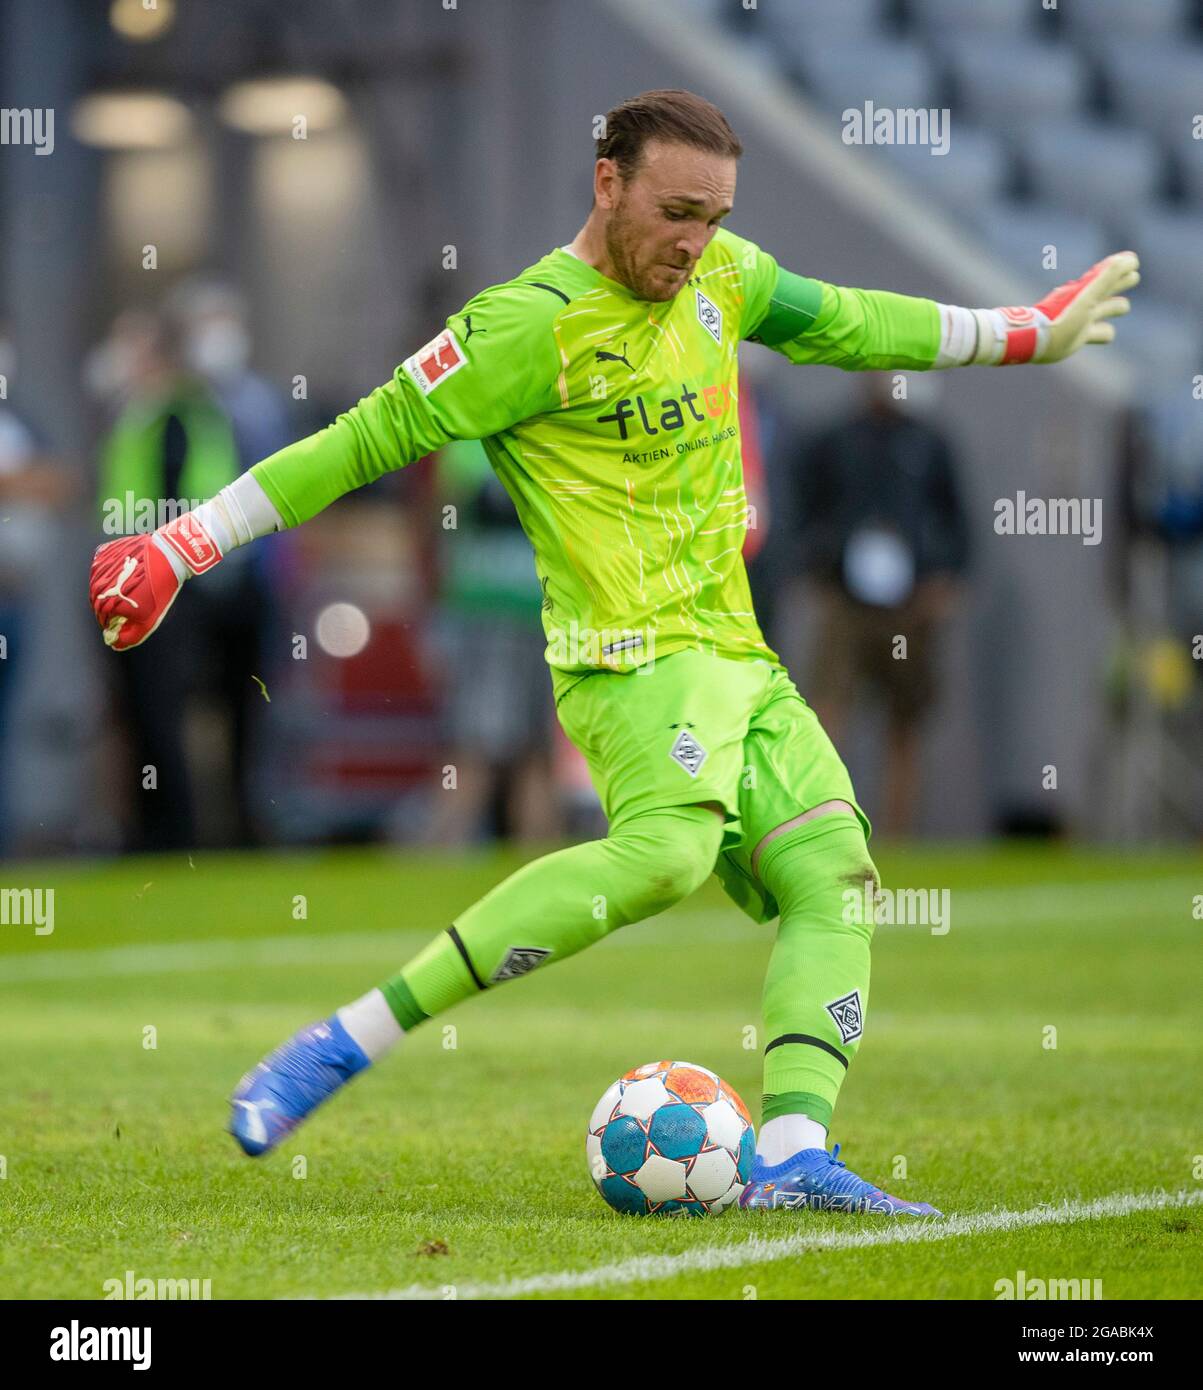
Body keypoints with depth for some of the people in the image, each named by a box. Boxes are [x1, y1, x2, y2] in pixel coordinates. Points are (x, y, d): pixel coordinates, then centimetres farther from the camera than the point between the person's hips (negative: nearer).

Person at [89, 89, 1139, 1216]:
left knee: (832, 878, -7)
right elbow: (369, 437, -9)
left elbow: (840, 323, 30)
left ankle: (792, 1155, -20)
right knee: (667, 851, -32)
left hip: (738, 655, 9)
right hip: (634, 655, -9)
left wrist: (1025, 333, 38)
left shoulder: (721, 276, 13)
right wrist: (181, 548, -10)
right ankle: (354, 1038, -30)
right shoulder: (534, 323, -11)